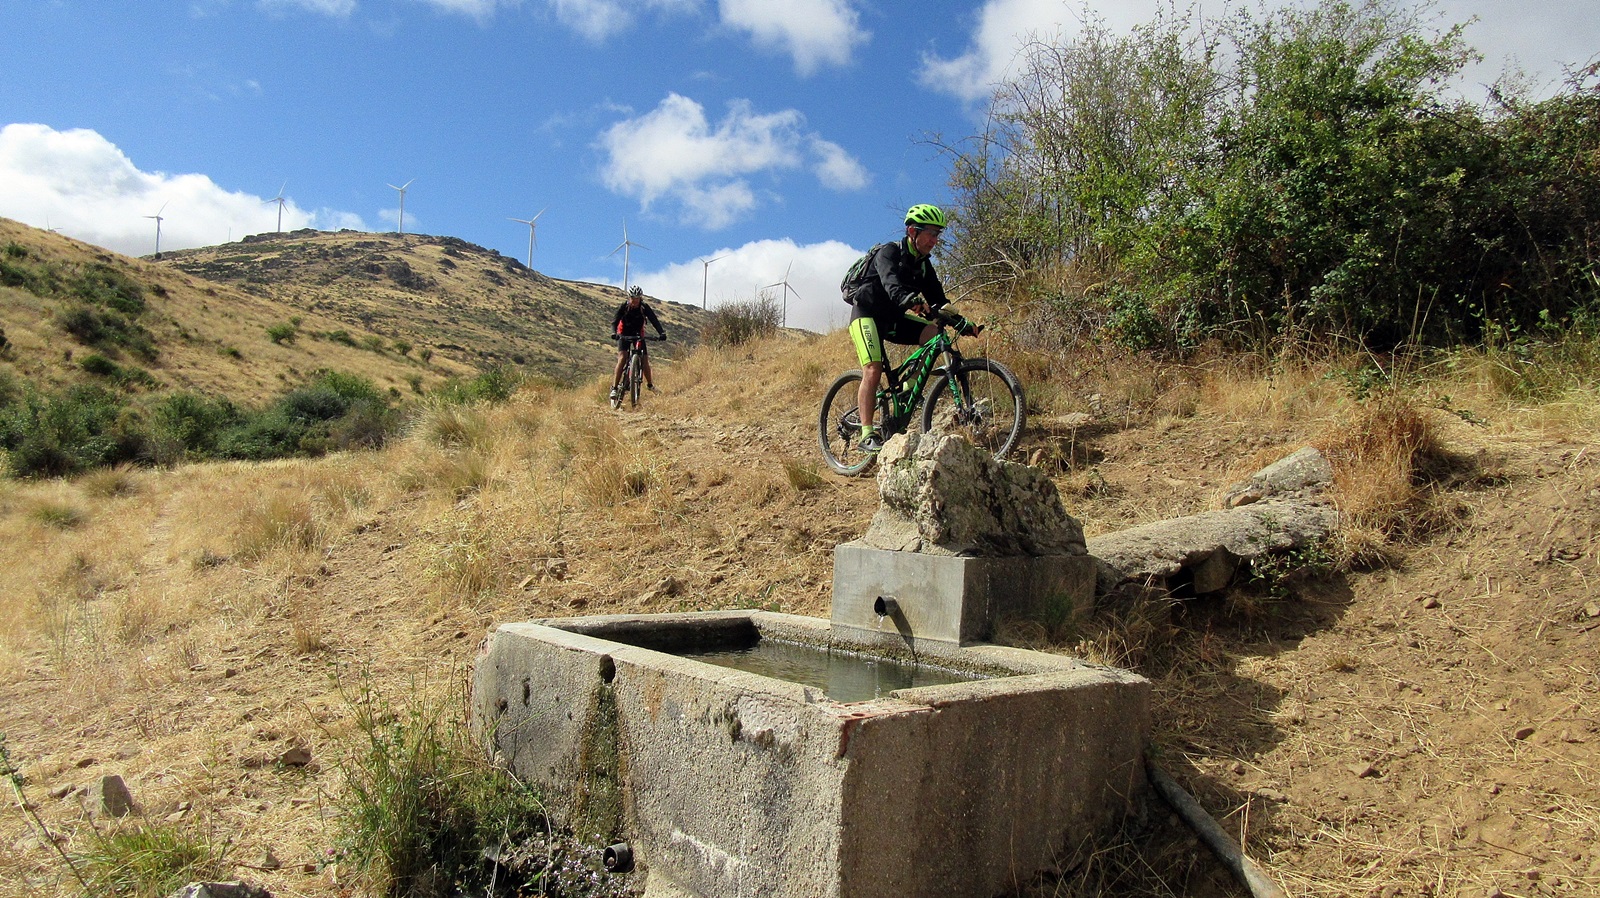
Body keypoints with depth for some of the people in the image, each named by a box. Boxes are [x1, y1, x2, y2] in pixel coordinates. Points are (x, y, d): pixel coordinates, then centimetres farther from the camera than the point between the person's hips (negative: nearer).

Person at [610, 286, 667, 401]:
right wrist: (614, 333, -47)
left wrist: (661, 333, -41)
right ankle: (614, 388, -20)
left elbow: (654, 320, -23)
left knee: (645, 359, -6)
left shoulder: (644, 307, -16)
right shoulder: (623, 307, -19)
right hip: (624, 335, -2)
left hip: (638, 335, 2)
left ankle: (650, 384, 17)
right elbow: (614, 321, -26)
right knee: (622, 359, -20)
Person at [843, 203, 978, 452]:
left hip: (893, 318, 7)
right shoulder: (888, 252, -17)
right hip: (867, 313, -7)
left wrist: (962, 323, -12)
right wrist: (913, 301, -57)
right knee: (873, 369, -24)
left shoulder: (923, 265, 6)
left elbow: (938, 301, 3)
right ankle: (867, 435, -24)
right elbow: (893, 287, -37)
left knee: (935, 333, -14)